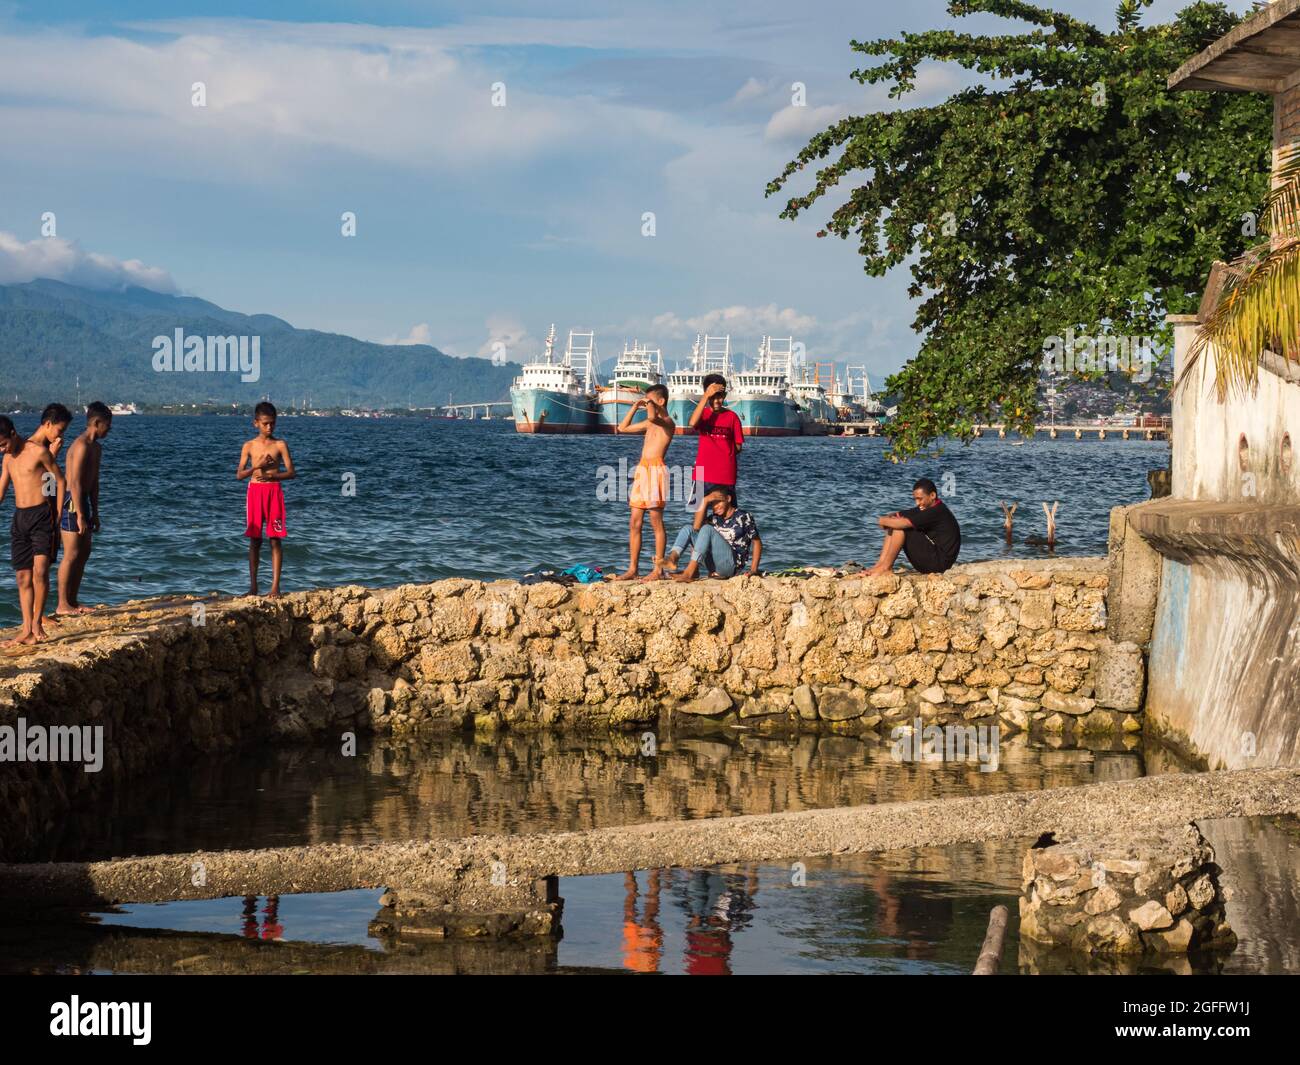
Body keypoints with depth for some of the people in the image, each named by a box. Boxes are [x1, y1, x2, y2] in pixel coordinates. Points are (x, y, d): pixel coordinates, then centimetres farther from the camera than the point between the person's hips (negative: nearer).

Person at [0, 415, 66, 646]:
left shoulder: (39, 452, -7)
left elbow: (60, 480, -2)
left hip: (41, 516, -7)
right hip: (19, 518, 7)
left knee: (40, 571, -19)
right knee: (23, 577, 4)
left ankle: (37, 621, -9)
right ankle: (27, 631, 7)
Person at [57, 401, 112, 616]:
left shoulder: (97, 448, 15)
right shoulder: (81, 446, -17)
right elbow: (76, 483, -21)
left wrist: (95, 514, 21)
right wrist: (80, 516, -23)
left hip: (83, 502, 10)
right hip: (71, 503, -10)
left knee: (84, 553, 11)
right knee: (71, 555, -8)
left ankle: (73, 601, 17)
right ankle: (62, 605, -5)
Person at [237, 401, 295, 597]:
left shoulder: (280, 445, 2)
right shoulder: (249, 446, 6)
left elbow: (290, 472, -1)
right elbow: (239, 474, 3)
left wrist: (271, 475, -15)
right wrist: (257, 466, -13)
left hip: (274, 492, -1)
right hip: (255, 491, 1)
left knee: (275, 540, -3)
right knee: (255, 540, 4)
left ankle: (275, 586, -1)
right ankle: (253, 586, 9)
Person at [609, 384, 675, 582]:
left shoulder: (668, 422, -6)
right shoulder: (650, 423, 19)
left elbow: (652, 417, -29)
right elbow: (623, 427, 29)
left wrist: (650, 404, -9)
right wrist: (635, 407, 21)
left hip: (656, 470, -9)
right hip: (642, 471, 9)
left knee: (656, 522, -5)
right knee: (634, 523, 6)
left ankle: (659, 569, -2)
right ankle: (632, 569, 8)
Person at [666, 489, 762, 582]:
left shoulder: (743, 517, 3)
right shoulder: (714, 518, 15)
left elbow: (757, 542, 3)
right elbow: (696, 527, -4)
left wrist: (753, 570, -8)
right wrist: (704, 501, -8)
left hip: (732, 565, -6)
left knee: (707, 529, -22)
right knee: (688, 528, 1)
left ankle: (689, 572, -35)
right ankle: (672, 559, -27)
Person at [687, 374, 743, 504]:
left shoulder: (732, 416, 2)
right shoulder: (703, 413, 4)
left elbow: (738, 446, 7)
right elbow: (693, 423, -21)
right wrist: (706, 396, -20)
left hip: (726, 475, 0)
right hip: (704, 474, 0)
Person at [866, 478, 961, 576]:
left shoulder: (938, 512, -20)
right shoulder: (925, 508, 10)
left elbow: (904, 523, -27)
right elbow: (898, 515, 11)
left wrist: (883, 521, -10)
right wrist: (889, 518, -13)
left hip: (939, 563, -10)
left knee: (901, 527, -18)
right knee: (893, 526, 5)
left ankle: (886, 567, -14)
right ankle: (880, 564, -5)